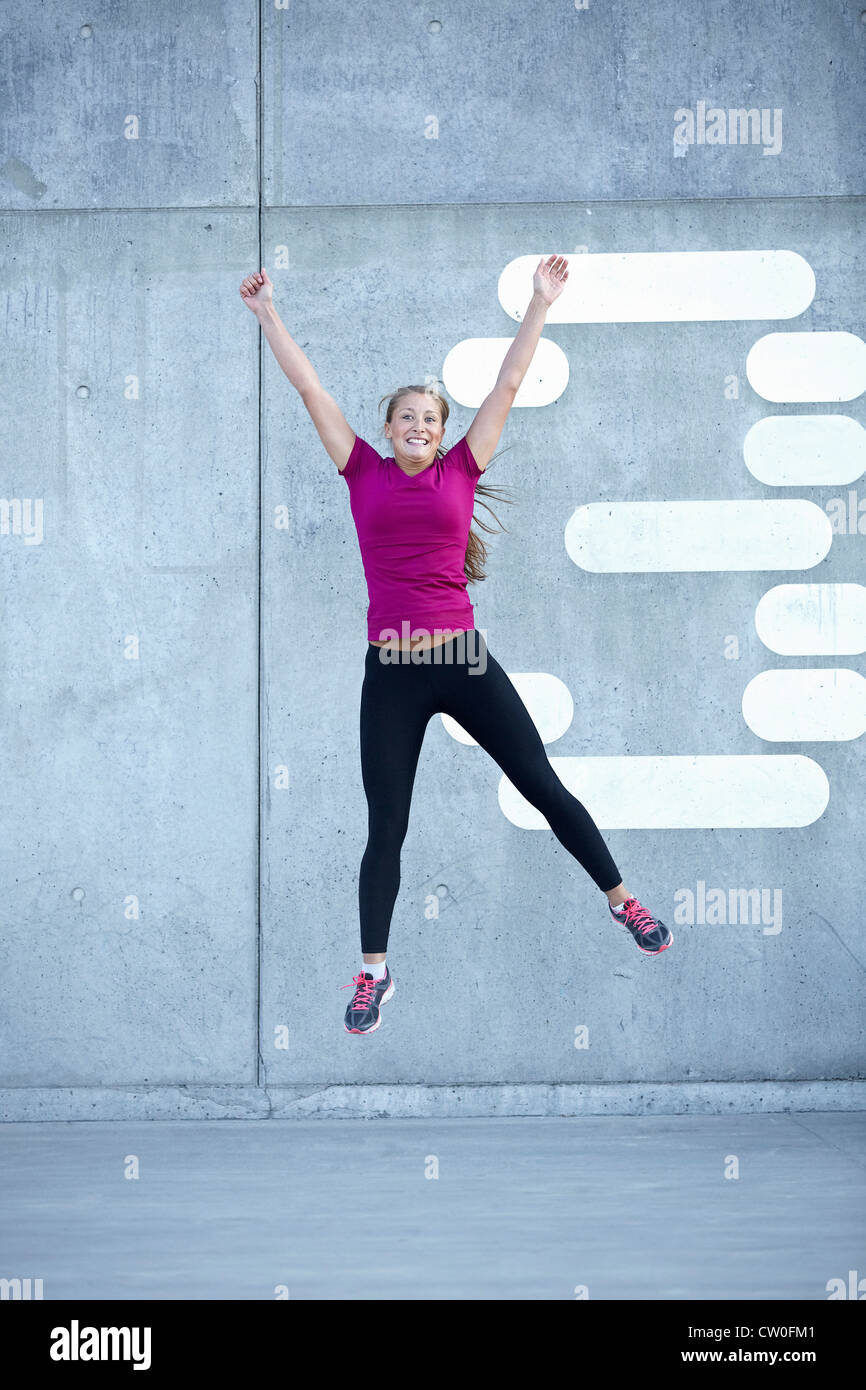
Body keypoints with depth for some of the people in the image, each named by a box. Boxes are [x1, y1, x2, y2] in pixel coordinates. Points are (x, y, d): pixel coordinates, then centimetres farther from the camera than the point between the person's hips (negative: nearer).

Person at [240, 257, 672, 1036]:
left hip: (464, 661, 0)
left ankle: (622, 902, 22)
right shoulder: (365, 473, 5)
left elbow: (509, 384, 6)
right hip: (391, 675, 0)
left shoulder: (460, 472, 5)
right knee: (386, 826, 5)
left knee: (544, 787, 7)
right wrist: (268, 316, 7)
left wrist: (541, 305, 6)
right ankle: (373, 971, 17)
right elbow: (311, 389, 6)